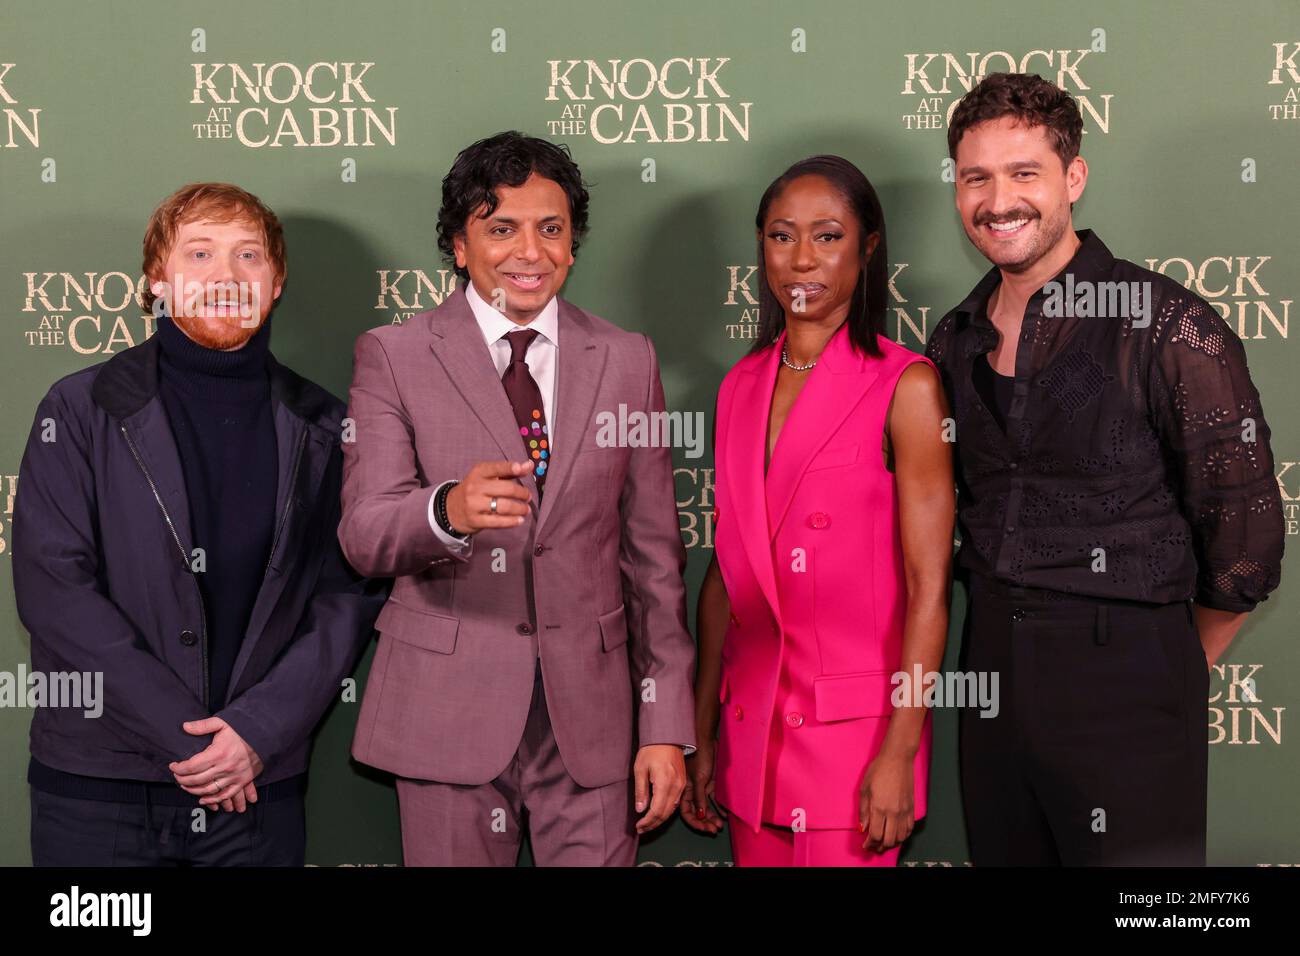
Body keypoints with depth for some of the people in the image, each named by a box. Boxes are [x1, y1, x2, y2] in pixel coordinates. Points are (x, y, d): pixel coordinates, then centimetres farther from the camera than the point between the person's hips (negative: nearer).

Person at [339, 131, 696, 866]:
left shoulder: (629, 361, 6)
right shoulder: (394, 356, 0)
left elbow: (654, 553, 6)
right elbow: (363, 534, -10)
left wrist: (667, 724, 2)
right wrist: (448, 510, -33)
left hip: (591, 709, 2)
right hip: (450, 712, -1)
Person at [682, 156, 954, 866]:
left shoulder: (904, 386, -8)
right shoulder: (741, 387, 7)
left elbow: (928, 587, -11)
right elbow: (726, 568, 10)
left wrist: (899, 753, -15)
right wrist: (701, 732, 8)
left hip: (856, 730, -4)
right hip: (750, 732, 5)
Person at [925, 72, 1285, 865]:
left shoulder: (1168, 326, -12)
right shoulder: (957, 341, 6)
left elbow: (1246, 533, -9)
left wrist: (1175, 672, 2)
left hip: (1125, 687, -5)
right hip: (993, 670, 6)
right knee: (1003, 855, 15)